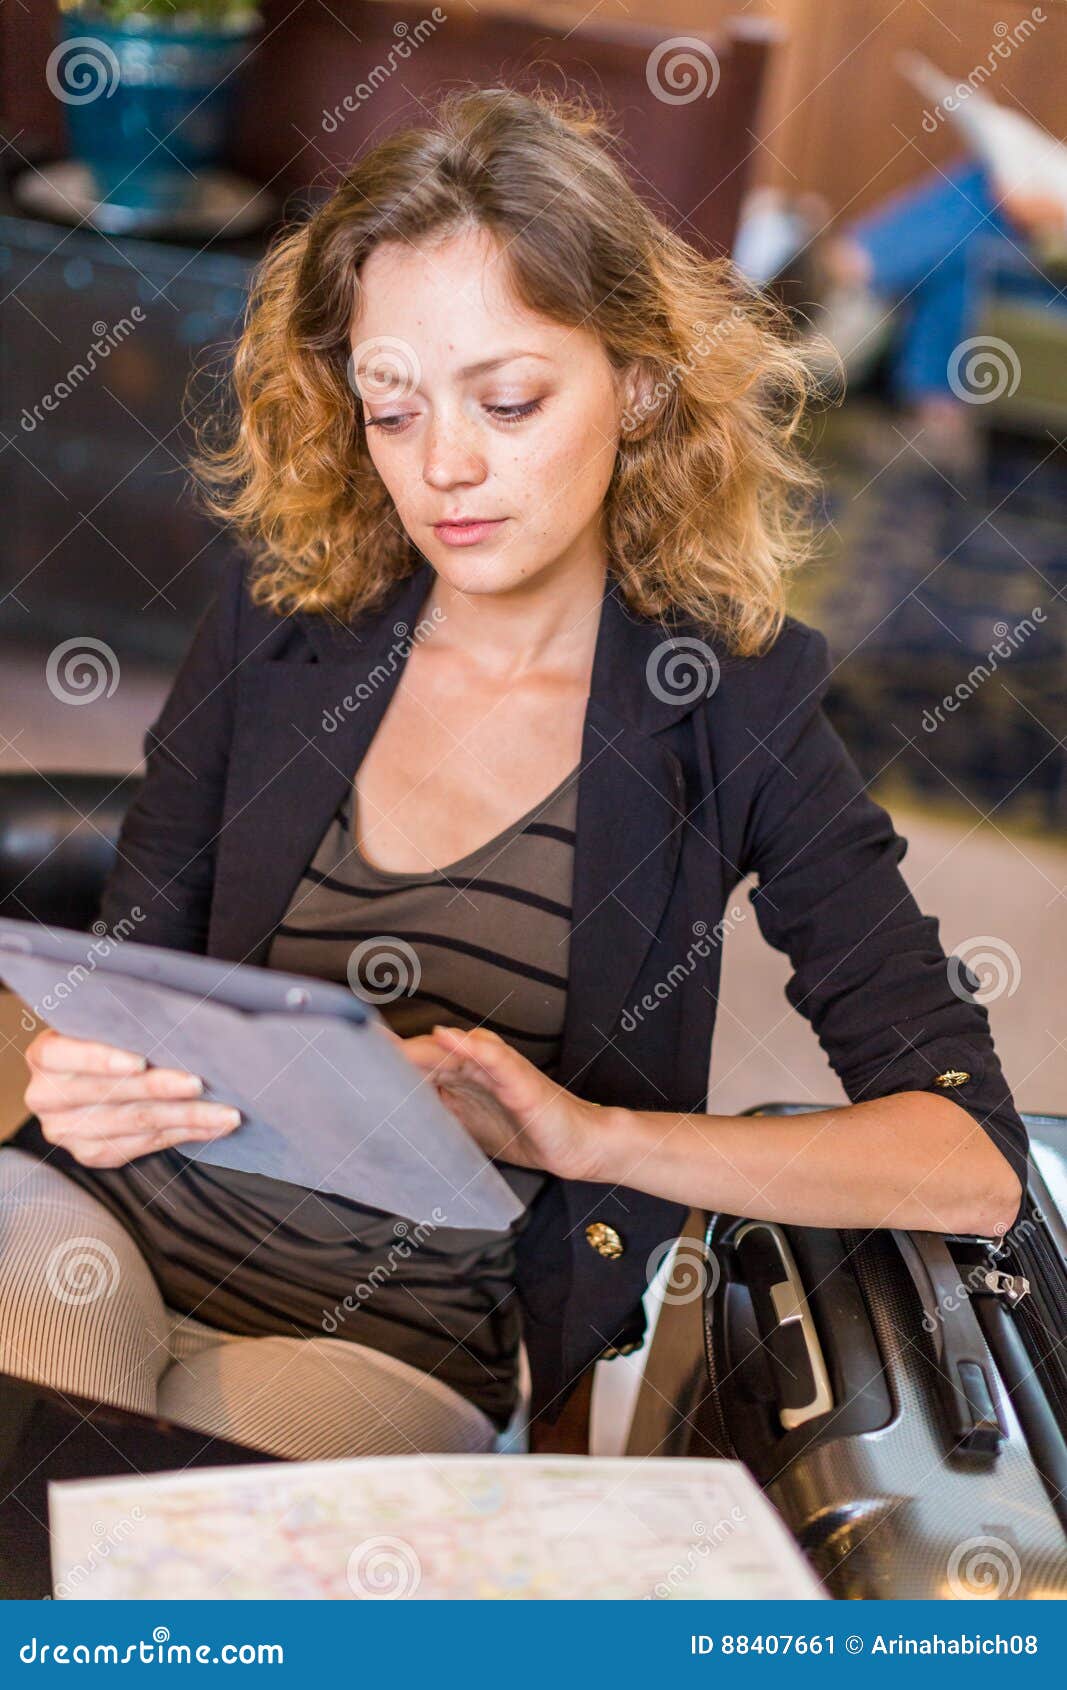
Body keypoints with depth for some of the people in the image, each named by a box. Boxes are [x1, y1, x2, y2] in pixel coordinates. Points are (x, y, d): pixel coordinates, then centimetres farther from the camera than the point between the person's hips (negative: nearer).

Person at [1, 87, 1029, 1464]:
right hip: (112, 1228, 2)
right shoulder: (279, 618, 3)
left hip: (405, 1342, -1)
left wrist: (594, 1135, -21)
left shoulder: (725, 706, -4)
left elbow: (976, 1162, -9)